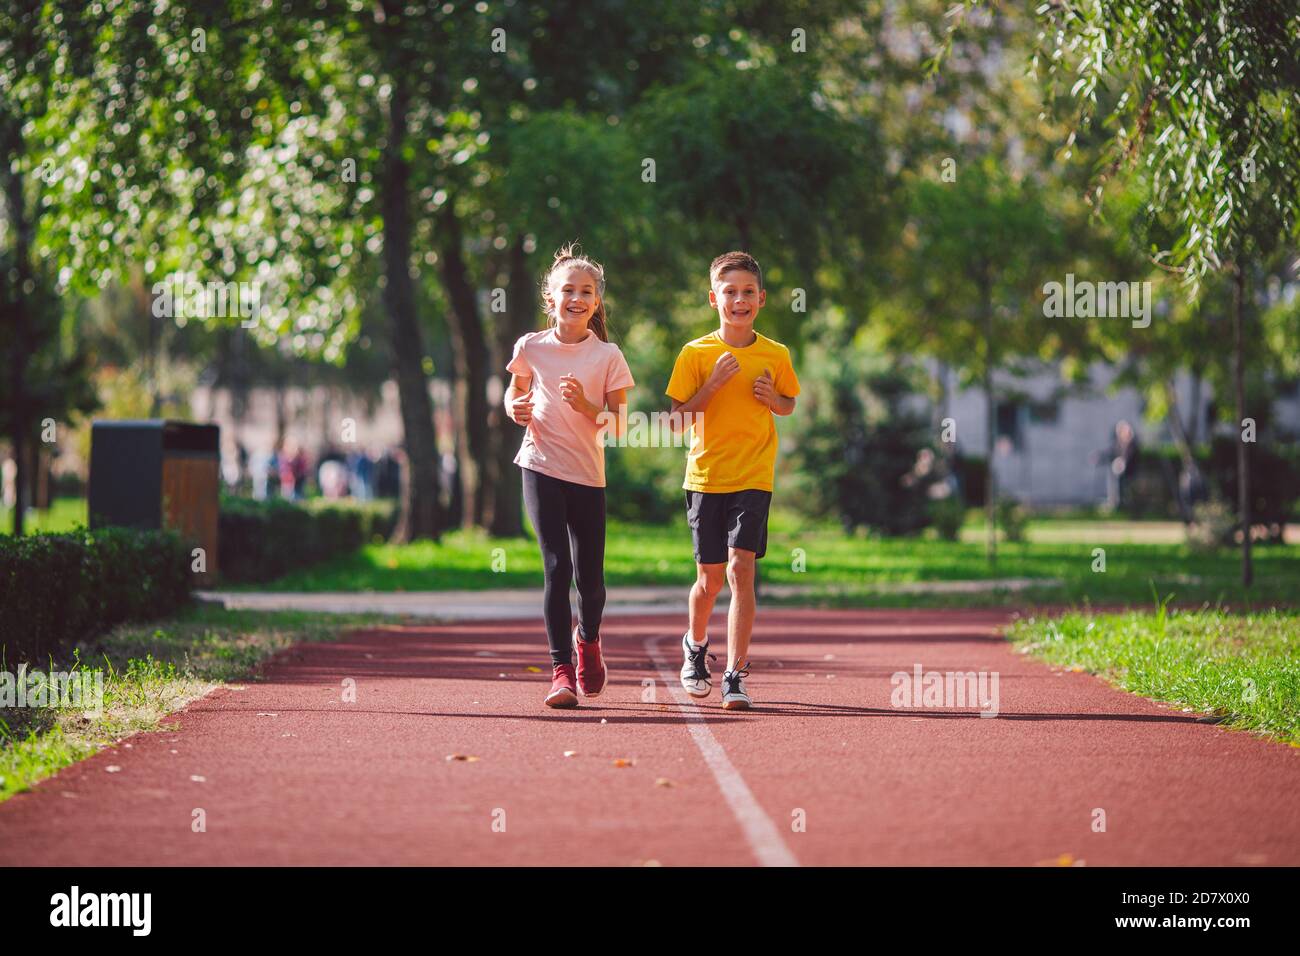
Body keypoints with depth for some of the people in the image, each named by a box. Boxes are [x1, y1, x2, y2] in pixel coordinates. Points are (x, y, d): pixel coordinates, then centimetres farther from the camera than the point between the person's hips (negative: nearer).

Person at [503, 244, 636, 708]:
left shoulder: (607, 356, -1)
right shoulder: (532, 348, 2)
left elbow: (619, 425, -2)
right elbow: (515, 392, 19)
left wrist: (585, 405, -20)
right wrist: (516, 408, -4)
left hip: (588, 474, 1)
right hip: (541, 467, -1)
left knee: (589, 575, 4)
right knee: (556, 566, -12)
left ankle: (588, 639, 37)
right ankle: (561, 669, -8)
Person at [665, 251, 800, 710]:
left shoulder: (775, 356, 3)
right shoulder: (695, 353, -1)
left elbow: (789, 405, 19)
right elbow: (678, 419, -2)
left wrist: (772, 397, -4)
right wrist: (713, 384, -15)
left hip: (753, 479, 0)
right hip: (705, 477, 0)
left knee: (740, 568, -14)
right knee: (710, 577, 6)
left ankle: (735, 675, -11)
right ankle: (695, 645, 37)